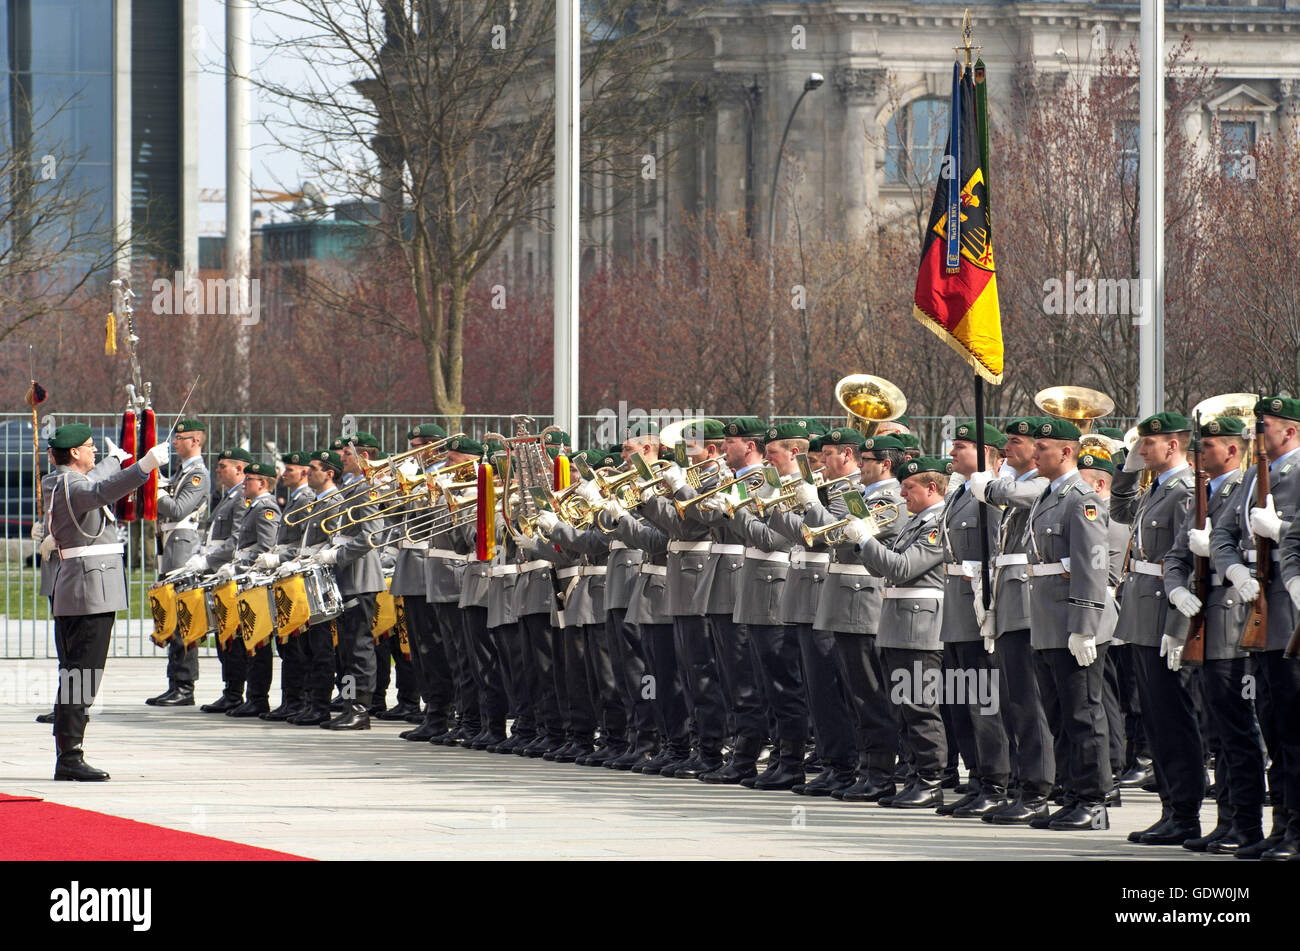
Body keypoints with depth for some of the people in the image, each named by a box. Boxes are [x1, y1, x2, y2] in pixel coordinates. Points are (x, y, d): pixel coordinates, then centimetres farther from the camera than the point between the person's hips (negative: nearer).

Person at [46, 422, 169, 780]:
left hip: (71, 591, 11)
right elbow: (102, 491, -36)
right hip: (91, 589, -11)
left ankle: (66, 757, 15)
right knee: (82, 677, -11)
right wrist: (145, 465, -47)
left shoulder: (68, 483, 18)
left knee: (73, 674, 12)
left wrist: (115, 460, 61)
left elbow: (96, 481, 42)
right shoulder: (72, 486, -14)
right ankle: (70, 754, -14)